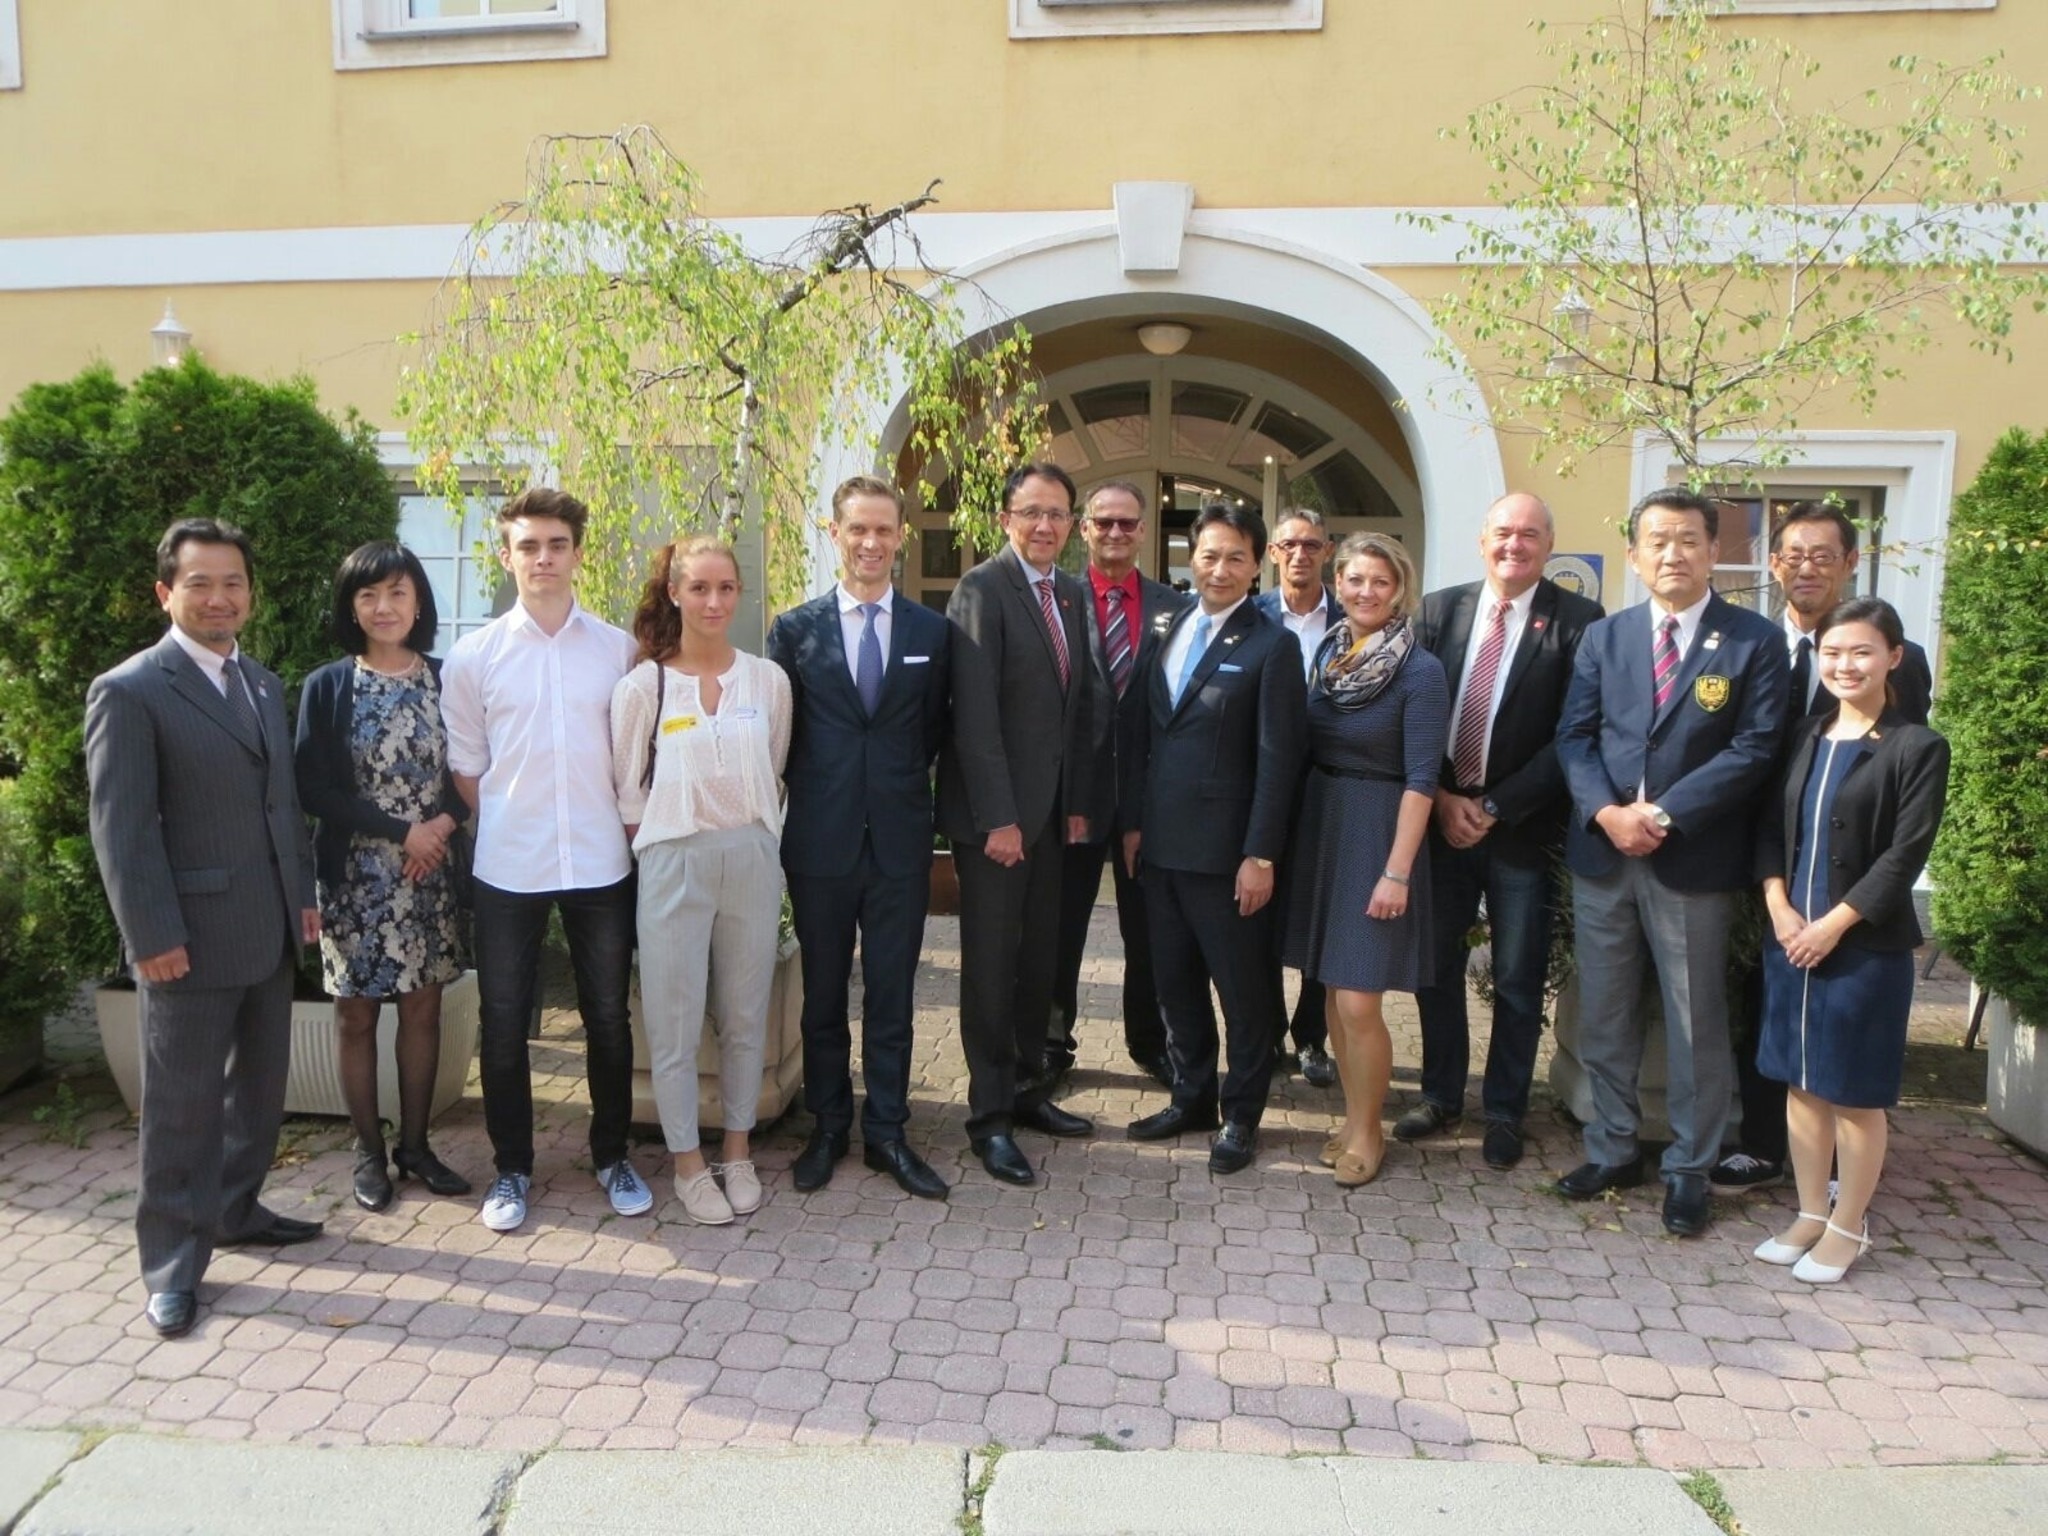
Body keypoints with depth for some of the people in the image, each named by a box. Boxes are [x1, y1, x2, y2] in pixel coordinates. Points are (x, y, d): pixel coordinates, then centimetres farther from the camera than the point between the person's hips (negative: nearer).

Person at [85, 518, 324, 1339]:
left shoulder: (264, 685, 13)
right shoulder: (129, 693, -10)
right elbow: (121, 829, -13)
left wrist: (303, 892, 12)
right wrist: (152, 936, -16)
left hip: (270, 932, 7)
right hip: (192, 938, -7)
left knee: (261, 1085, 18)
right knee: (183, 1104, 3)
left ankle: (236, 1208, 35)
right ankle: (173, 1262, 16)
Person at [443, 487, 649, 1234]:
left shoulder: (619, 649, -1)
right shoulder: (473, 656, -1)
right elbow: (466, 766, 5)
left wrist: (626, 826, 1)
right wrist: (511, 824, 1)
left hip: (600, 863, 0)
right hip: (507, 868, 0)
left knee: (608, 1018, 11)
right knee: (502, 1025, 8)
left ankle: (612, 1155, 29)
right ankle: (512, 1166, 26)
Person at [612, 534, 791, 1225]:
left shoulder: (768, 680, 2)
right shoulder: (643, 684, -3)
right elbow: (627, 788, 3)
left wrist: (752, 830, 8)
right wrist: (660, 842, 2)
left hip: (752, 859, 2)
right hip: (674, 862, -2)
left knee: (745, 1013, 11)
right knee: (675, 1019, 4)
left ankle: (738, 1150, 26)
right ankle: (688, 1162, 19)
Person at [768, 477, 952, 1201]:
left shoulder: (932, 631, 4)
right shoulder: (795, 629, 1)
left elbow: (935, 729, 10)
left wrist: (905, 785, 4)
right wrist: (809, 790, 3)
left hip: (900, 838, 1)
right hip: (821, 839, 0)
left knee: (892, 994, 8)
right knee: (823, 992, 12)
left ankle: (886, 1132, 21)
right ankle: (827, 1128, 26)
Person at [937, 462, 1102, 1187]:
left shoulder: (1072, 594, 12)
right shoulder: (982, 588, -11)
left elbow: (1079, 705, 13)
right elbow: (975, 712, -17)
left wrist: (1077, 802, 8)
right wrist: (998, 819, -19)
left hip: (1050, 809, 7)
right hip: (993, 812, -7)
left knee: (1039, 958, 14)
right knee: (991, 963, 2)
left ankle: (1027, 1089, 29)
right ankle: (989, 1117, 13)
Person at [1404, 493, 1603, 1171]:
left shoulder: (1578, 621, -6)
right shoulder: (1439, 609, 5)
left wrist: (1495, 807, -13)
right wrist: (1441, 798, -7)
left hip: (1523, 829, -3)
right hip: (1440, 819, 3)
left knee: (1518, 980, 8)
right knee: (1436, 964, 12)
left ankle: (1504, 1111, 24)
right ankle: (1441, 1095, 29)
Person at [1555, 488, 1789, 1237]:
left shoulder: (1754, 641, -2)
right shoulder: (1604, 636, 9)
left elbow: (1753, 749, -9)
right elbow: (1574, 736, 3)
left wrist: (1664, 814, -16)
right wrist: (1606, 811, -13)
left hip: (1695, 858, -3)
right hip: (1602, 852, 4)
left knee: (1697, 1022, 7)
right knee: (1603, 1014, 12)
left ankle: (1689, 1168, 21)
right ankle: (1612, 1148, 27)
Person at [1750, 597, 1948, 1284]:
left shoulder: (1917, 748, -6)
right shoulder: (1805, 737, 9)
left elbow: (1905, 854, -11)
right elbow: (1769, 826, 7)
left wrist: (1834, 924, -15)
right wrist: (1780, 907, -6)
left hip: (1865, 944, -5)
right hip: (1790, 938, 5)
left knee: (1855, 1093, 5)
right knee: (1801, 1082, 12)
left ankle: (1848, 1227, 20)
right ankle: (1810, 1213, 26)